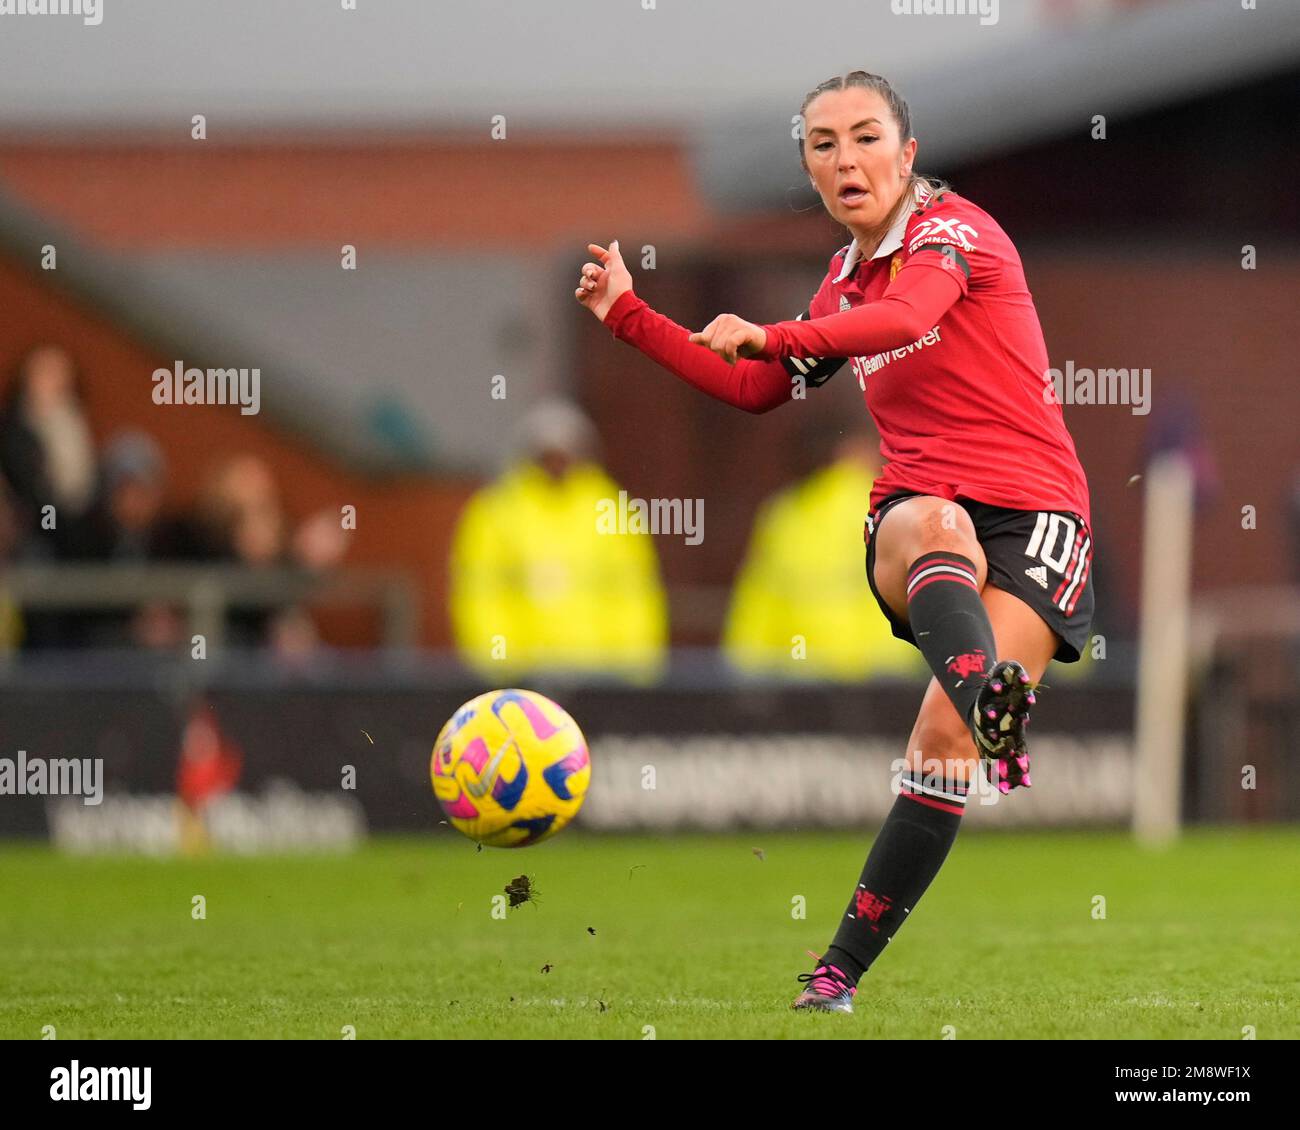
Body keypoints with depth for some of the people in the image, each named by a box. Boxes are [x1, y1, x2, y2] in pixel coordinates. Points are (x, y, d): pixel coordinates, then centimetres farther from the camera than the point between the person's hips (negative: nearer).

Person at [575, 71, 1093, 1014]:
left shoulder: (952, 228, -3)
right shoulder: (845, 281, 19)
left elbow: (908, 315, -26)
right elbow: (755, 389, 33)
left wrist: (773, 336, -37)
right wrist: (628, 315, 28)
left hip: (1033, 516, -4)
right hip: (917, 510, 4)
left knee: (944, 738, -23)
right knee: (934, 524, -38)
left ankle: (845, 964, -19)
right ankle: (988, 692, -69)